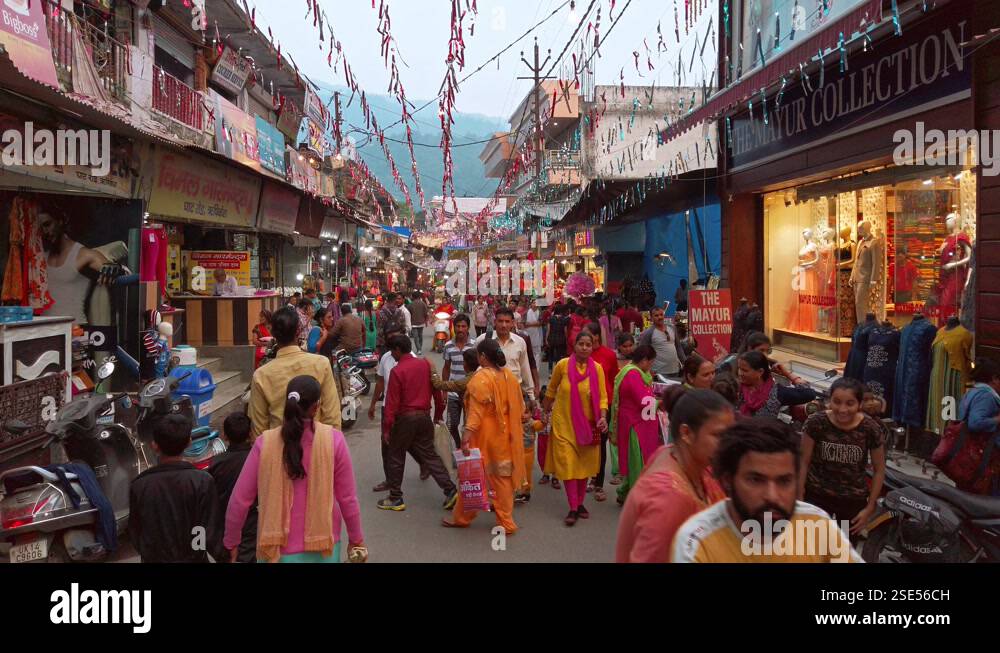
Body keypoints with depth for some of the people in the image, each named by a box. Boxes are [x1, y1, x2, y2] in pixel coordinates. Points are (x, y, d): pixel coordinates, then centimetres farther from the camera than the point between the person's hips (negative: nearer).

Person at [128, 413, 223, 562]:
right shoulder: (202, 481, -19)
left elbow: (135, 532, 0)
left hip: (153, 558, 2)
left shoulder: (139, 485, -11)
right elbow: (208, 533, -16)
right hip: (192, 558, -2)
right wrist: (220, 554, 2)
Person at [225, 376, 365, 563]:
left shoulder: (265, 443, -12)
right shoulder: (333, 439, -13)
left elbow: (240, 500, -6)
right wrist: (357, 539, 7)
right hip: (323, 545, 0)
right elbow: (347, 498, -7)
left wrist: (231, 542, 9)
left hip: (278, 549, 0)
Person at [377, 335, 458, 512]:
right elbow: (437, 391, 8)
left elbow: (392, 402, -14)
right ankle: (450, 491, 4)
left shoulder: (397, 371, -14)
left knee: (396, 457, 10)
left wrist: (387, 427, -8)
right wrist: (438, 414, 20)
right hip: (425, 417, 6)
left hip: (405, 419, -5)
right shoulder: (425, 364, 3)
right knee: (429, 455, 12)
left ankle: (395, 499, 16)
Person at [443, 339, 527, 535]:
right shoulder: (509, 376, 4)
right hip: (505, 435, 6)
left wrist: (467, 435, -28)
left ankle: (462, 518, 23)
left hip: (485, 437, -6)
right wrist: (520, 418, 25)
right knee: (503, 477, 12)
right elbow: (518, 405, 11)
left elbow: (476, 411, -24)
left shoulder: (481, 378, -17)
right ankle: (506, 523, 15)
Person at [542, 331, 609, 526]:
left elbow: (602, 397, -3)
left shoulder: (597, 368, -7)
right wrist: (546, 411, 15)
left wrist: (603, 417, -19)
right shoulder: (563, 365, -10)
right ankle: (573, 508, 4)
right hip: (564, 423, -2)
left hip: (587, 424, 2)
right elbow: (551, 389, 6)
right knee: (568, 465, -4)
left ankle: (580, 503, 27)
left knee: (584, 465, 12)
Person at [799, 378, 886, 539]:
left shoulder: (871, 429, -16)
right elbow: (803, 462, -7)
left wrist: (870, 507, -1)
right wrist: (799, 498, -5)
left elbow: (879, 470, -3)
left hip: (854, 500, 1)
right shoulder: (816, 423, -17)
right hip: (816, 496, -1)